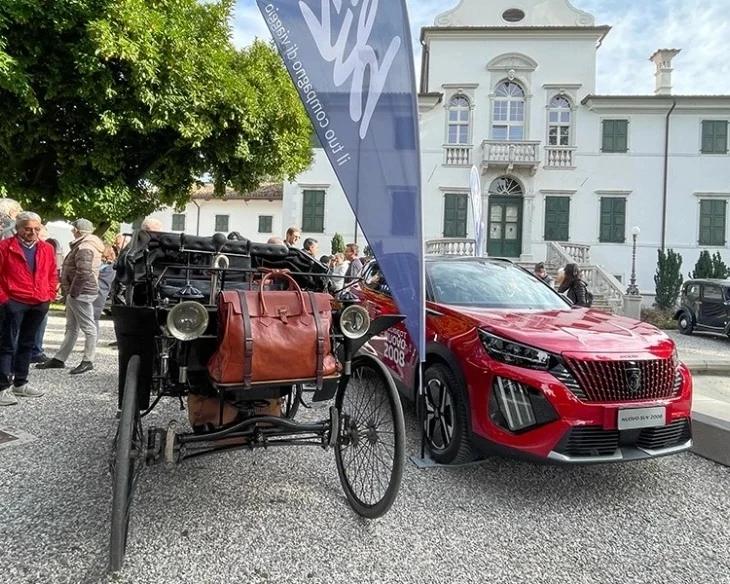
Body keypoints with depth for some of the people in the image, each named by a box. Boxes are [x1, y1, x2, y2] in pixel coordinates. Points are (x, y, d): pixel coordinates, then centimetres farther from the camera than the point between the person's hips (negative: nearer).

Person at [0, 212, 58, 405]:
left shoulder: (47, 249, 9)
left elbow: (52, 274, 15)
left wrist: (50, 295, 7)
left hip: (39, 304, 5)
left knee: (27, 344, 14)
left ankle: (20, 383, 24)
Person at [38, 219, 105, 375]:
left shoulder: (84, 248, -17)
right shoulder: (85, 245, 17)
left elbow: (83, 273, -26)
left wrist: (73, 292, -18)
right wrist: (70, 291, 19)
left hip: (81, 293, -11)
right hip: (76, 293, 11)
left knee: (88, 327, -3)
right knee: (71, 327, 14)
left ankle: (88, 361, 3)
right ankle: (59, 359, 23)